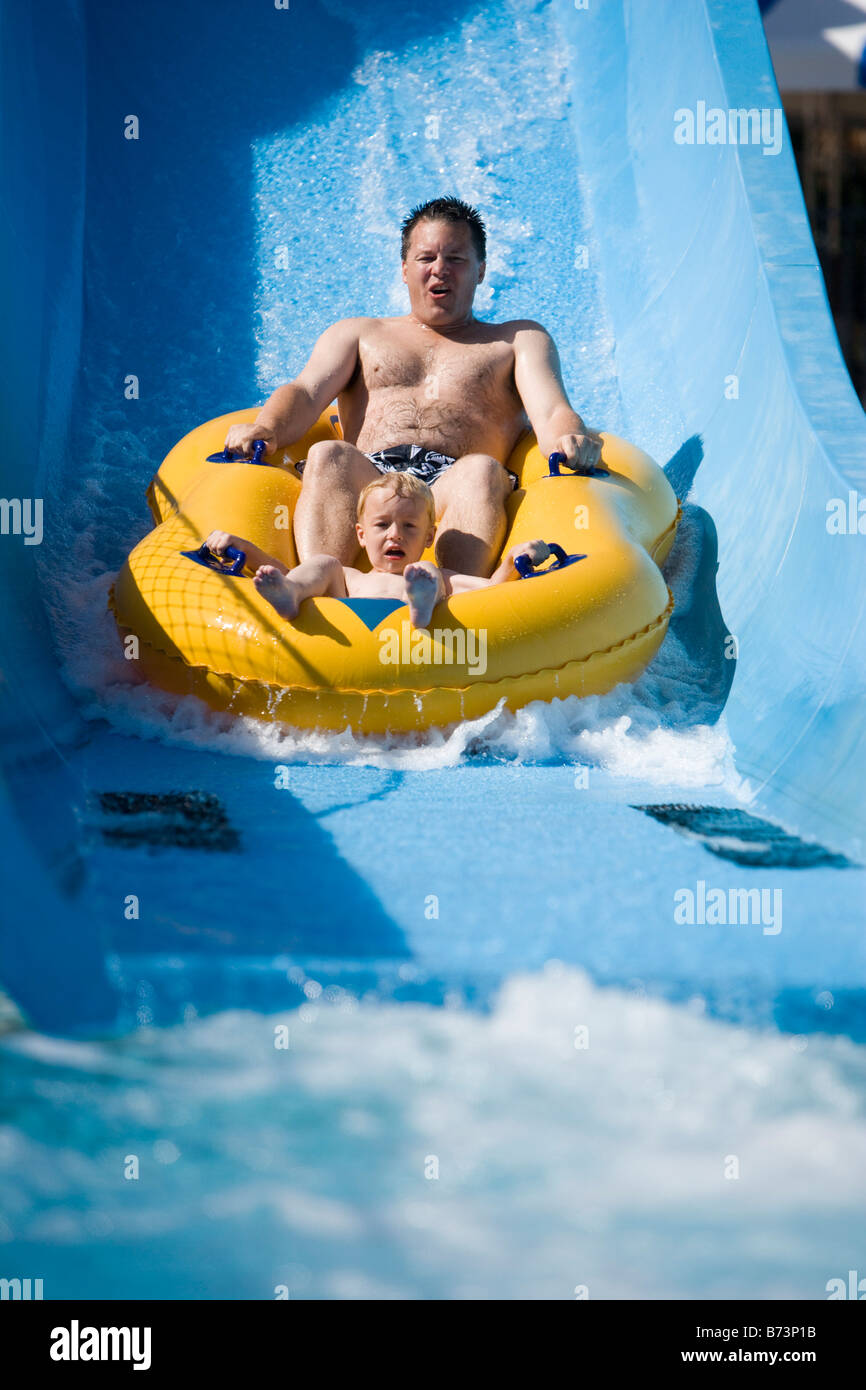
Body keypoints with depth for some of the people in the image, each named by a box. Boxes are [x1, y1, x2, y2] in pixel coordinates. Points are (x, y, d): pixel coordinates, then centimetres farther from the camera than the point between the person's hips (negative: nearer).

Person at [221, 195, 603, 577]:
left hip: (451, 487, -1)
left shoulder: (519, 339, 28)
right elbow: (305, 393, 14)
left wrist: (569, 438, -17)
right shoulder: (355, 334, 32)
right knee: (329, 456, -32)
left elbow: (551, 413, 10)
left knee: (482, 471, -36)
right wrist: (265, 430, -11)